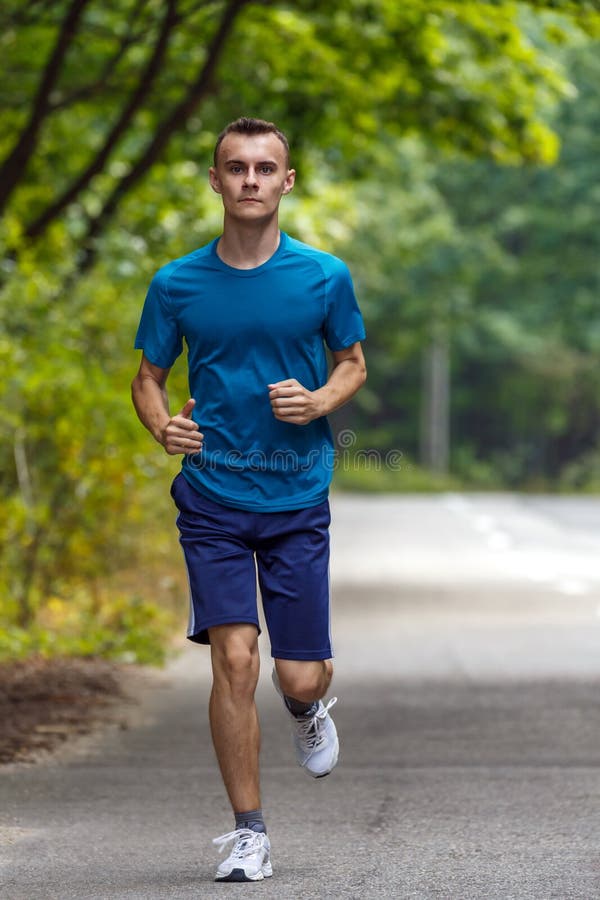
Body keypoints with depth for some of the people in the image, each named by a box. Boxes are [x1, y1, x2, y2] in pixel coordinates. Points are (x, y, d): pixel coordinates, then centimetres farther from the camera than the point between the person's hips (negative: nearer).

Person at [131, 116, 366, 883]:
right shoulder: (176, 284, 0)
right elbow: (147, 377, 10)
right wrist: (161, 424, -12)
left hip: (298, 498, 0)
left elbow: (353, 363, 11)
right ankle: (248, 832, 2)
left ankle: (309, 711, 40)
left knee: (298, 678, 0)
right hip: (212, 497, 0)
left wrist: (319, 402, -11)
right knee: (234, 659, -11)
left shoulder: (324, 276, -1)